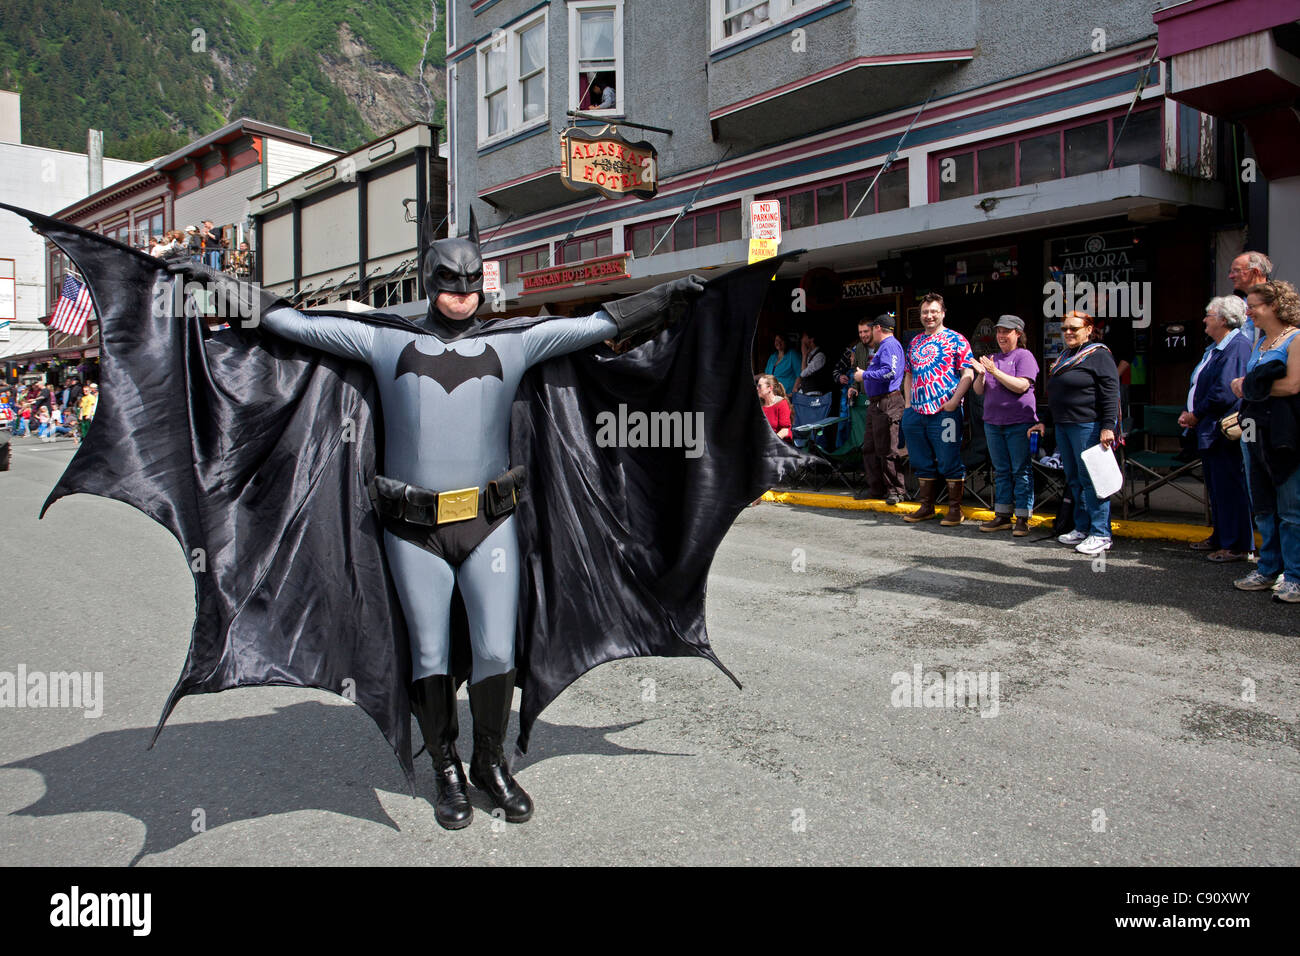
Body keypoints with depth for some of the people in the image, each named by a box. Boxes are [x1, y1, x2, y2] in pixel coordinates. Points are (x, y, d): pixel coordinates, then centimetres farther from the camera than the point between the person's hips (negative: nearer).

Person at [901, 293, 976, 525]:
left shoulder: (956, 340, 0)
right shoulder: (914, 343, 17)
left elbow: (968, 373, -6)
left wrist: (954, 400, -16)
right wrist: (908, 403, 10)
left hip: (944, 412, -6)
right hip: (916, 412, 6)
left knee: (950, 463, -2)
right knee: (922, 462, 12)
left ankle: (955, 509, 7)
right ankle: (927, 507, 23)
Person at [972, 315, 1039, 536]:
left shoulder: (1024, 356, -2)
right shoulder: (993, 358, 16)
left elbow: (1021, 386, -16)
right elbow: (979, 390, 13)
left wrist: (995, 372, -19)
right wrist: (981, 375, -7)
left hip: (1019, 423, -6)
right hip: (993, 422, 6)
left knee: (1021, 471, -4)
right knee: (1001, 471, 10)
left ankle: (1022, 518, -1)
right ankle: (1002, 516, 15)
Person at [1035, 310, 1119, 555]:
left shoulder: (1098, 355, -7)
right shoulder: (1063, 358, 19)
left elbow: (1110, 394, -14)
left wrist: (1108, 426, -21)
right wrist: (1044, 422, 22)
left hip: (1087, 425, -9)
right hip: (1063, 426, 9)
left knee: (1091, 479, -7)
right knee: (1074, 479, 12)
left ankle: (1101, 534, -2)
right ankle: (1082, 528, 21)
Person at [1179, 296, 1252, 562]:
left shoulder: (1237, 347, -15)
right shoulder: (1215, 348, 18)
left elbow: (1225, 393, -23)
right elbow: (1199, 388, 22)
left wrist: (1196, 415, -13)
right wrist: (1189, 414, 6)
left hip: (1223, 432, -11)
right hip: (1209, 431, 11)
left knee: (1230, 488, -5)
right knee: (1216, 488, 17)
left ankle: (1238, 546, 3)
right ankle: (1220, 537, 28)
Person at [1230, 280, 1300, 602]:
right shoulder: (1260, 341, 17)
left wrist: (1251, 388, -6)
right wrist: (1243, 386, -2)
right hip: (1257, 432, 8)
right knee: (1264, 508, 12)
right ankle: (1269, 571, 20)